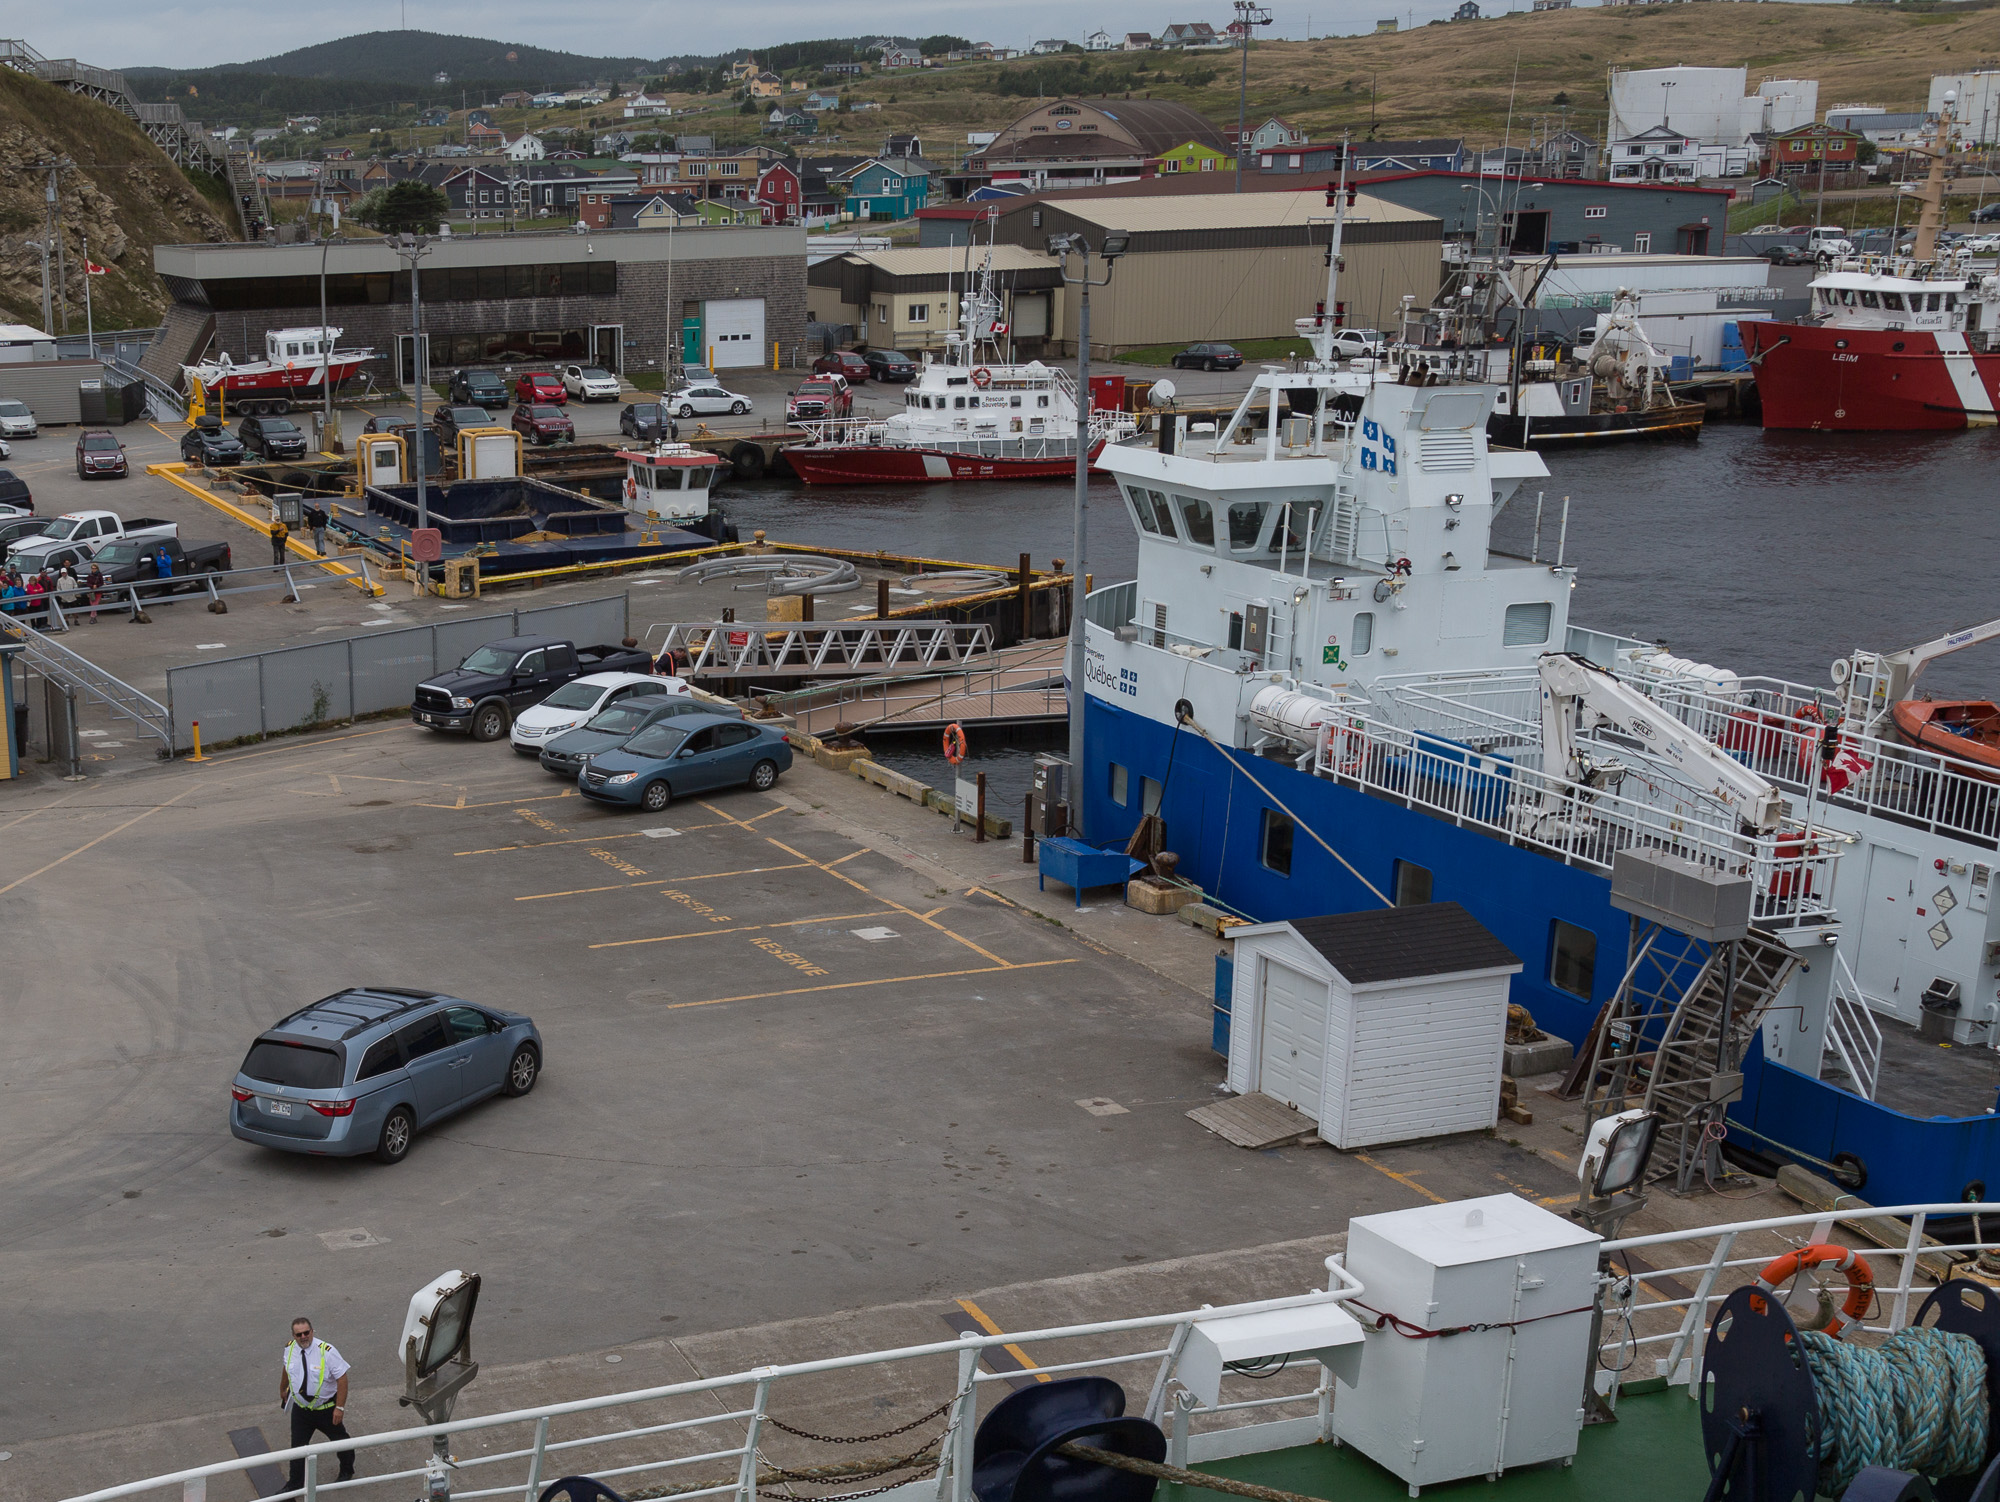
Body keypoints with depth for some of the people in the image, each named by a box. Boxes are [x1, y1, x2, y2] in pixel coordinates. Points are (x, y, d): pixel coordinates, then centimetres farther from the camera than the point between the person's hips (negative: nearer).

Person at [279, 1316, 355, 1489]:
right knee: (297, 1445, 9)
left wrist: (340, 1407, -23)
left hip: (326, 1408, -3)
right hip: (300, 1408, 3)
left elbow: (342, 1378, -21)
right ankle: (295, 1485, 27)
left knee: (339, 1440, 18)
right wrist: (283, 1389, 27)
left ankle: (346, 1471, 45)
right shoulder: (289, 1348, -11)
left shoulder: (326, 1351, -26)